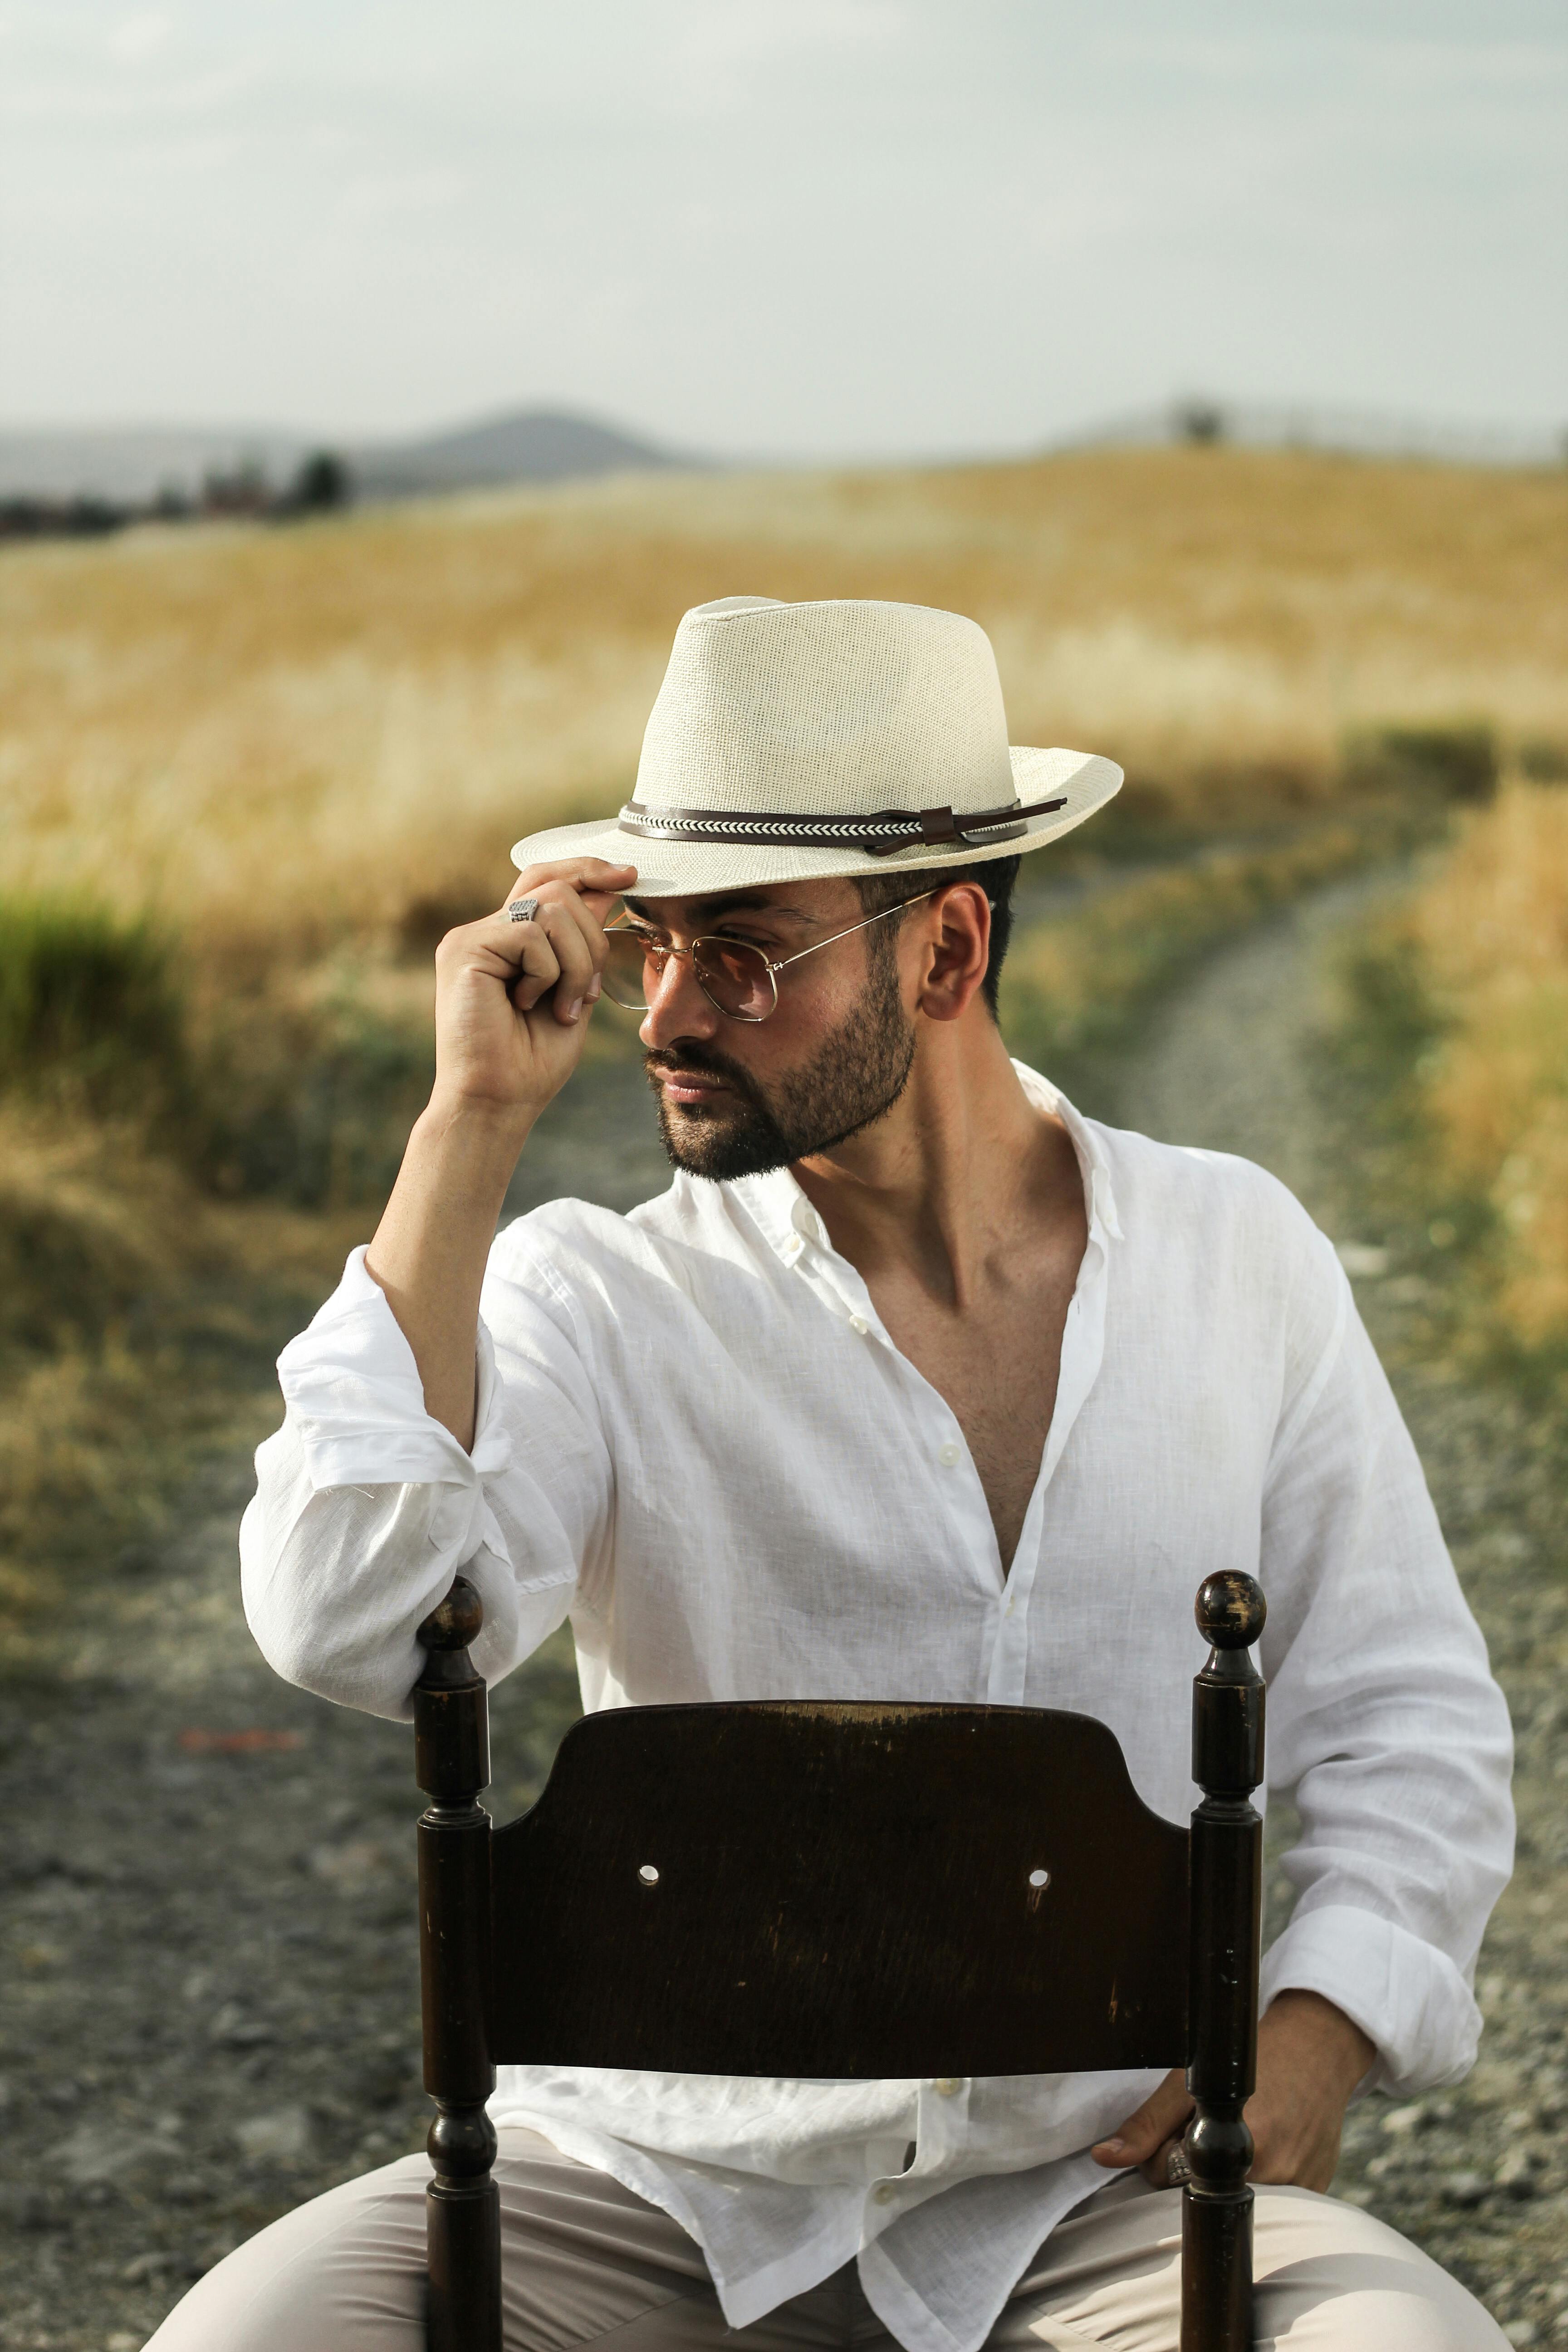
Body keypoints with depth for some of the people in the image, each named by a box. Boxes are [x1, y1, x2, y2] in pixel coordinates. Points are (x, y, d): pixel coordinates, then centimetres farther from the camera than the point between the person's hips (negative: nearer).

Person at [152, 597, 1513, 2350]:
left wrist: (1316, 2031, -7)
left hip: (1102, 2186, 1)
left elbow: (1405, 1708, 11)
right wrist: (475, 1121, -19)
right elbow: (349, 1626, -22)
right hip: (663, 2185, -1)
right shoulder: (595, 1300, -4)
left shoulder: (1237, 1257, 4)